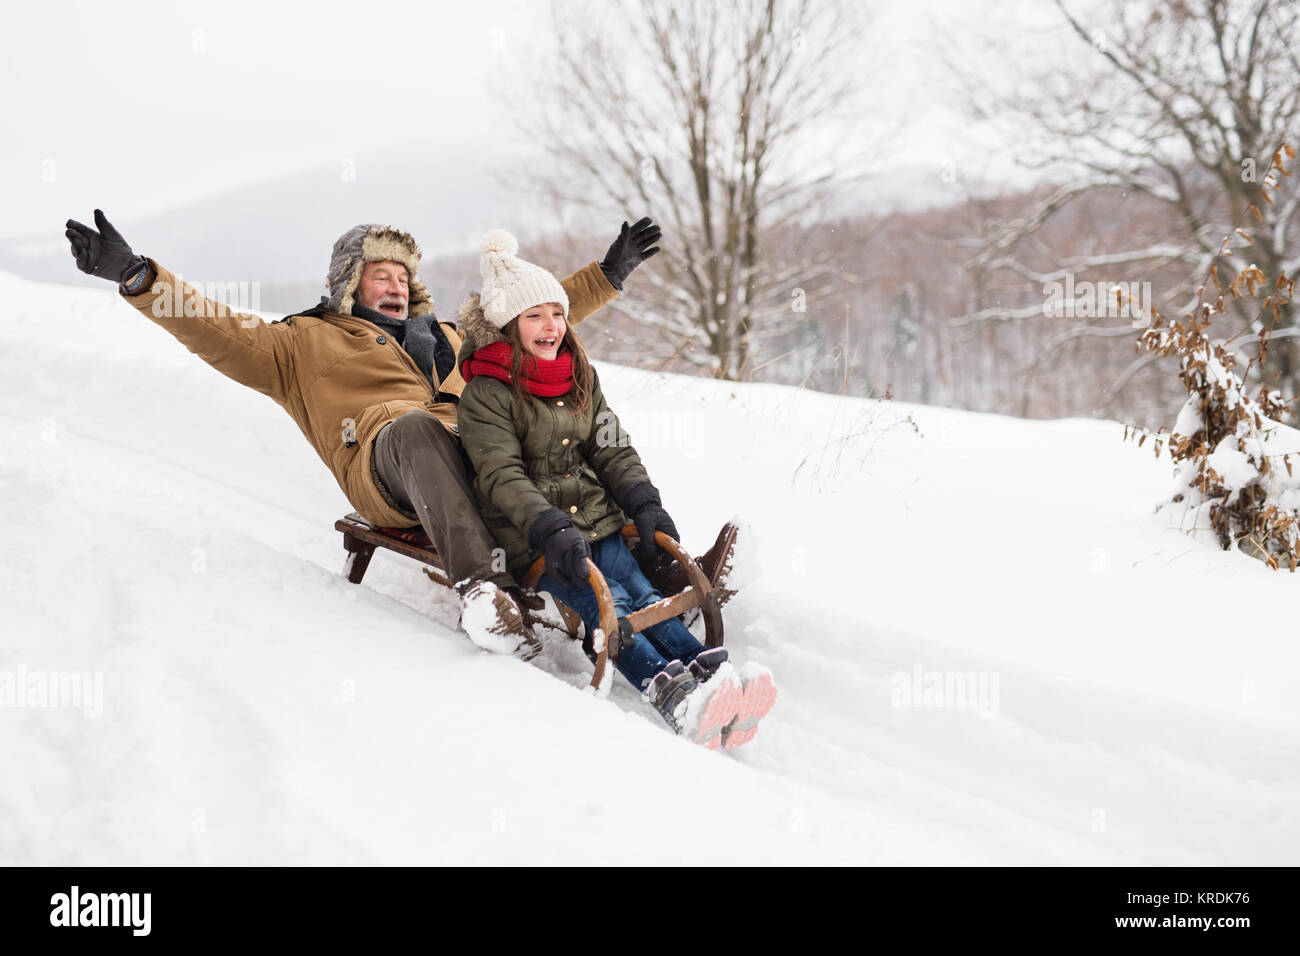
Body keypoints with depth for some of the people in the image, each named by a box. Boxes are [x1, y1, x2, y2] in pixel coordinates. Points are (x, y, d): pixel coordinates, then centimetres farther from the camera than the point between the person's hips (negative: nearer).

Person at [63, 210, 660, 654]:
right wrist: (136, 277, 3)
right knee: (415, 424, -41)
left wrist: (609, 273, 44)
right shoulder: (304, 343, 28)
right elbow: (219, 332, 15)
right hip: (386, 460, -4)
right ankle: (482, 582, -54)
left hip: (473, 464, 4)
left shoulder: (446, 336, 41)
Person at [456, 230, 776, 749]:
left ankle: (709, 670, -37)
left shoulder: (580, 377, 14)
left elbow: (612, 449, 15)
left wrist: (643, 503, 0)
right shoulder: (485, 395, -8)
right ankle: (670, 695, -44)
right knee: (606, 607, -25)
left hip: (598, 521, 6)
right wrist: (550, 530, -29)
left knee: (643, 594, -17)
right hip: (531, 540, -5)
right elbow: (503, 477, -17)